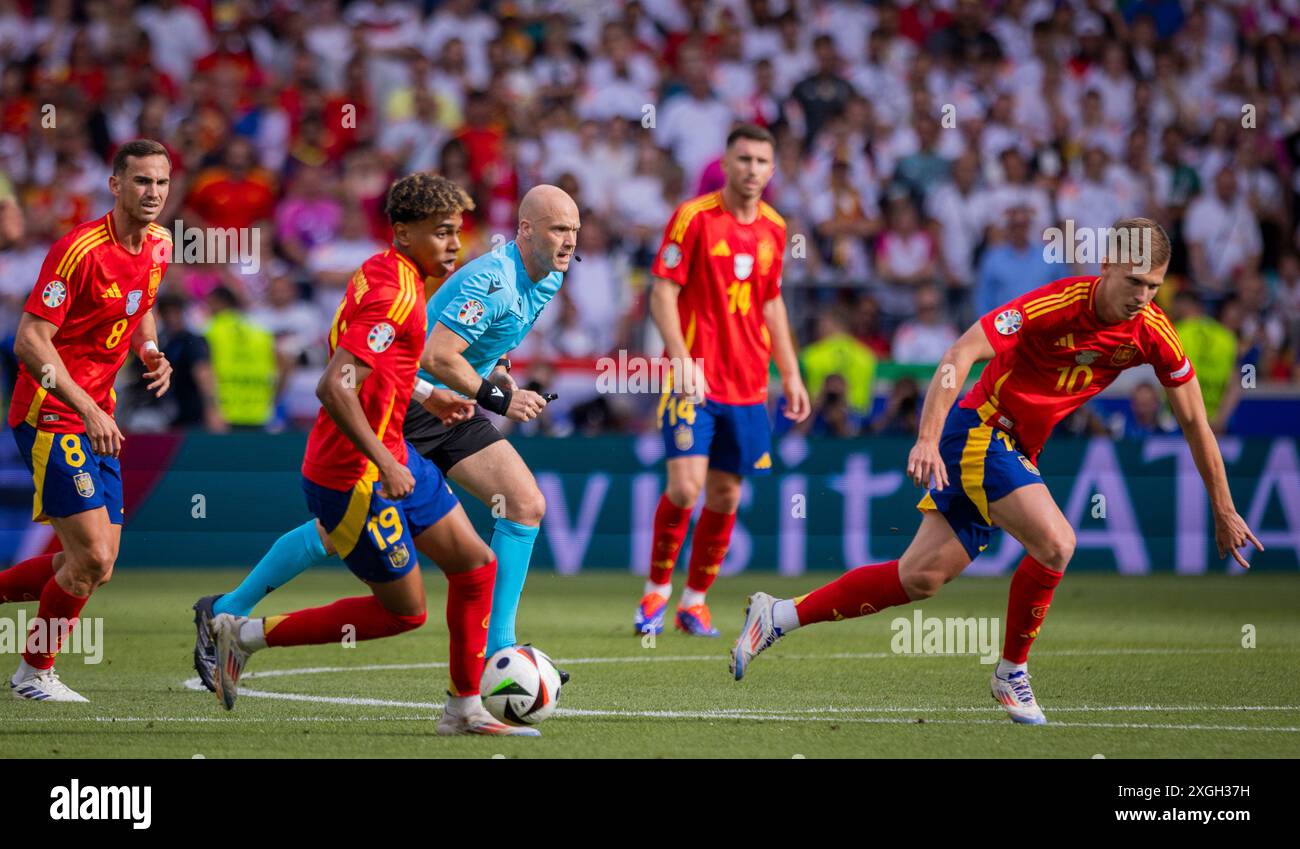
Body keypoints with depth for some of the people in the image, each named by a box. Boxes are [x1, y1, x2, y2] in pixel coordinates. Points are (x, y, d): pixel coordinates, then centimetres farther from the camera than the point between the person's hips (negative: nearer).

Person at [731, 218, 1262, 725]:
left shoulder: (1152, 332, -4)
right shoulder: (1055, 304, -22)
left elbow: (1193, 421, 6)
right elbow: (961, 354, -26)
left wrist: (1224, 511, 8)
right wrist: (928, 439, -37)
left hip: (1016, 452, 7)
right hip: (980, 432, -7)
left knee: (921, 578, 5)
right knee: (1055, 543, -25)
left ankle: (777, 616, 14)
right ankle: (1011, 673, -5)